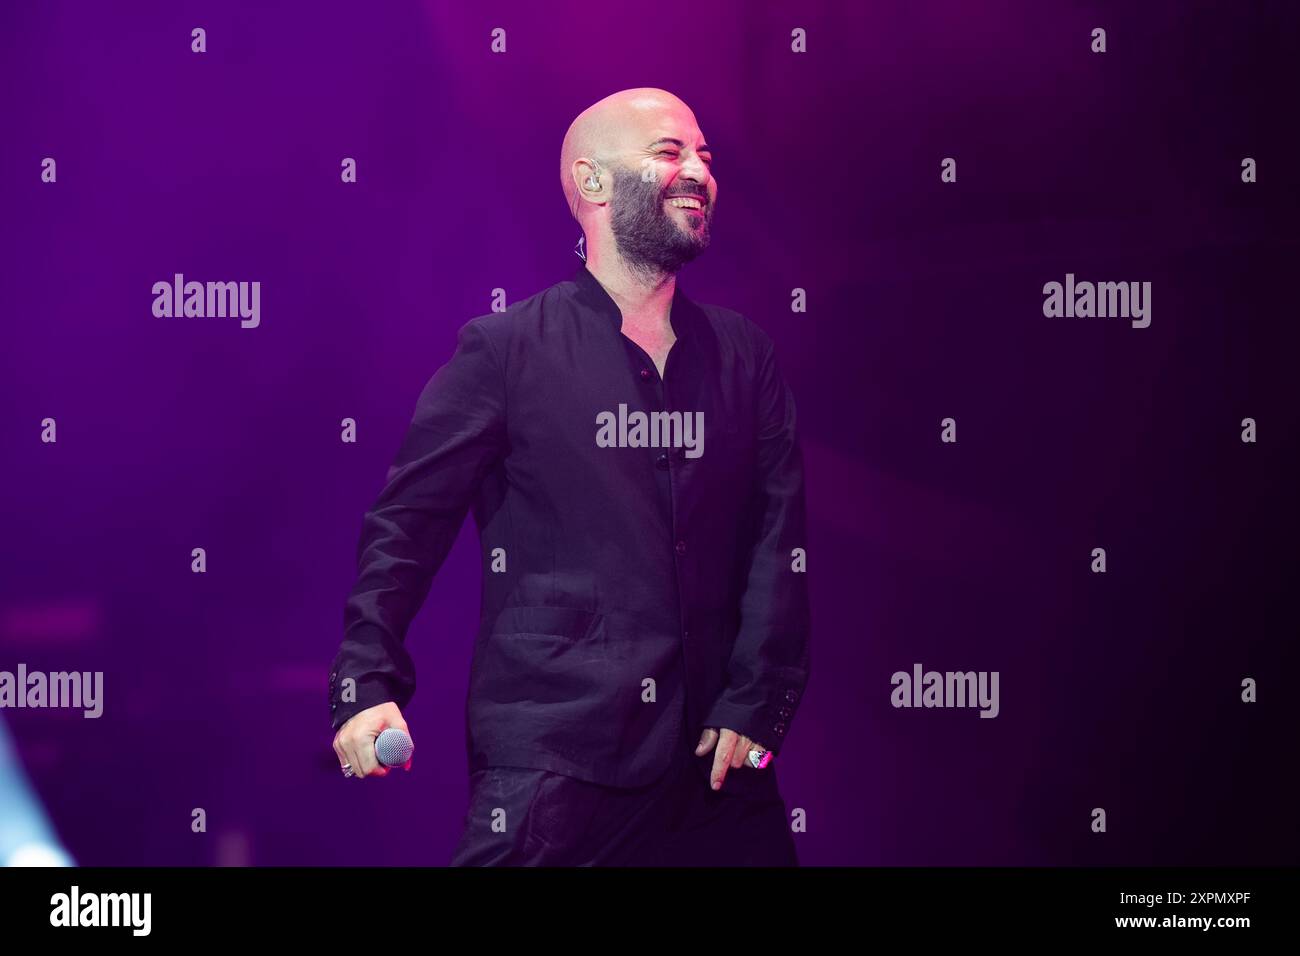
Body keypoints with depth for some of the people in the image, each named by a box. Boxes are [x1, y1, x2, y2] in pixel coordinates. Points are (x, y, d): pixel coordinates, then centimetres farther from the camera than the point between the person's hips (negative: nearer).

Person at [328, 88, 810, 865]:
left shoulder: (743, 356, 11)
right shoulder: (506, 350, 1)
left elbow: (777, 541, 6)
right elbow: (406, 525, -1)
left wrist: (757, 706, -4)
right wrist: (368, 684, -12)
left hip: (713, 765, 4)